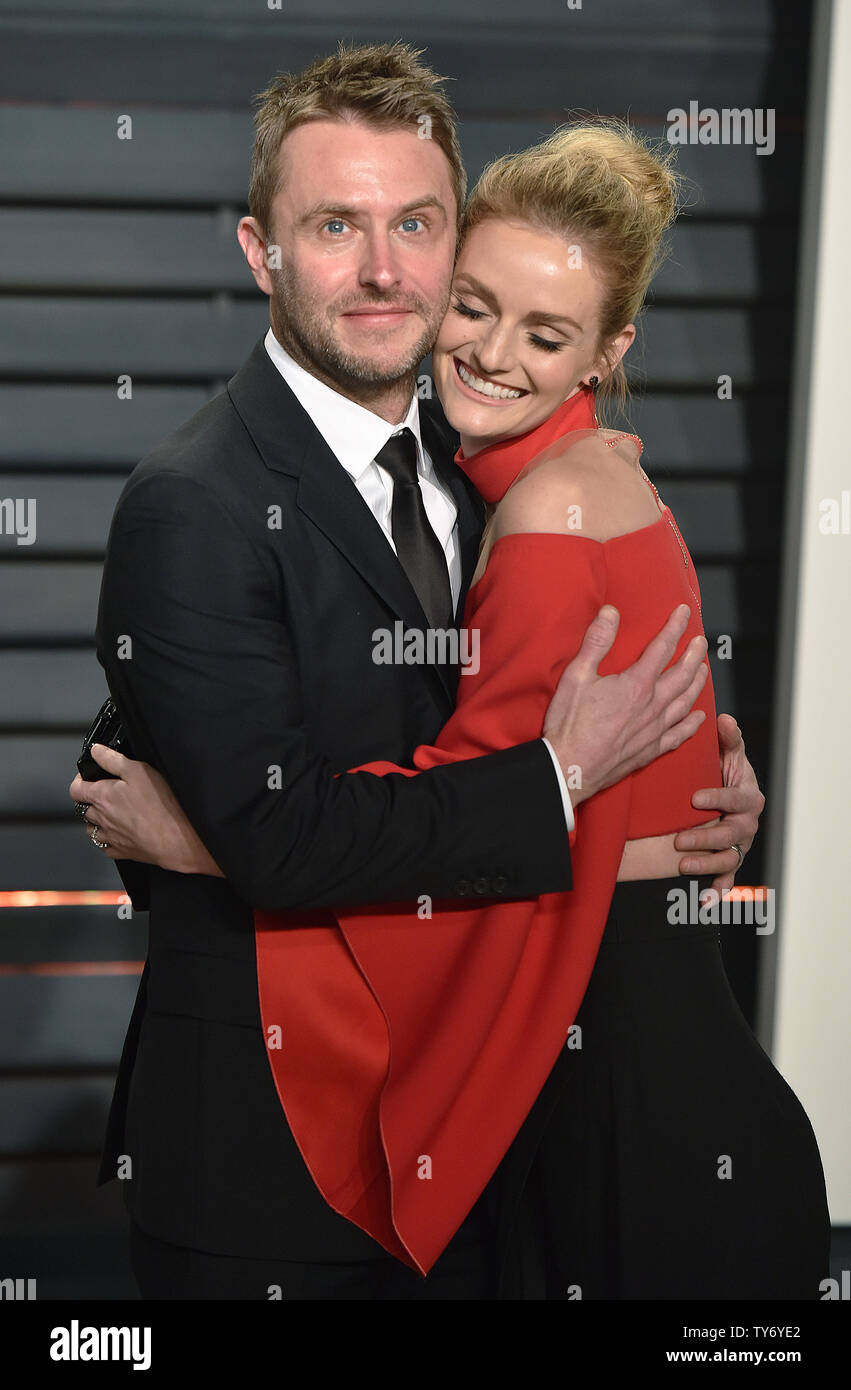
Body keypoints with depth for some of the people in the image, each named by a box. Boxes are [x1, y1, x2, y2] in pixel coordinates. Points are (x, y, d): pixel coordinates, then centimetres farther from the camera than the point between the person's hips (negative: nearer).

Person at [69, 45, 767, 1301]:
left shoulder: (472, 472, 8)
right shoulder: (194, 507, -17)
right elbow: (277, 842, -25)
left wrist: (705, 798, -7)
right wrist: (560, 776, -20)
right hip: (262, 1151, -7)